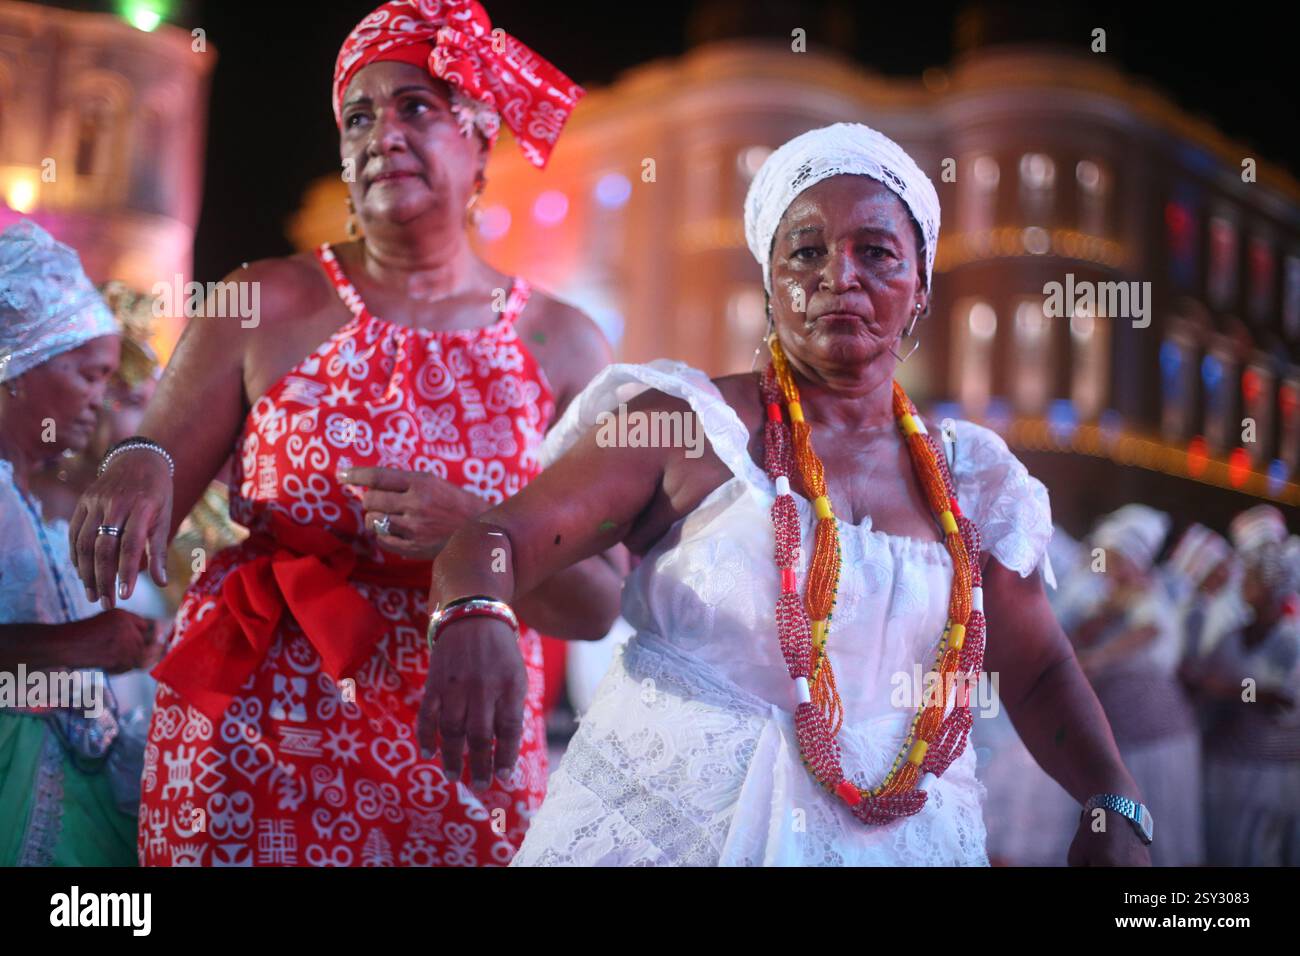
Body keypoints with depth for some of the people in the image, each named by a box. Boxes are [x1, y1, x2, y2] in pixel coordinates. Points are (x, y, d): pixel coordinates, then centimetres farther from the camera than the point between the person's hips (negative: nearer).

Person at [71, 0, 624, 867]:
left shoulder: (563, 345, 0)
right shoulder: (267, 305, -2)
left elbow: (597, 608, -2)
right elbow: (131, 529, 1)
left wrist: (478, 536, -19)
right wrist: (138, 467, -21)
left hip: (459, 766, 1)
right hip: (248, 755, -1)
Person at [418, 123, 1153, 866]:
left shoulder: (970, 482, 5)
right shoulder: (690, 426, -6)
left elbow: (1039, 674, 11)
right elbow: (503, 539, -13)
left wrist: (1114, 803, -6)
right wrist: (476, 618, -36)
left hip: (896, 837, 3)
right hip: (671, 823, -3)